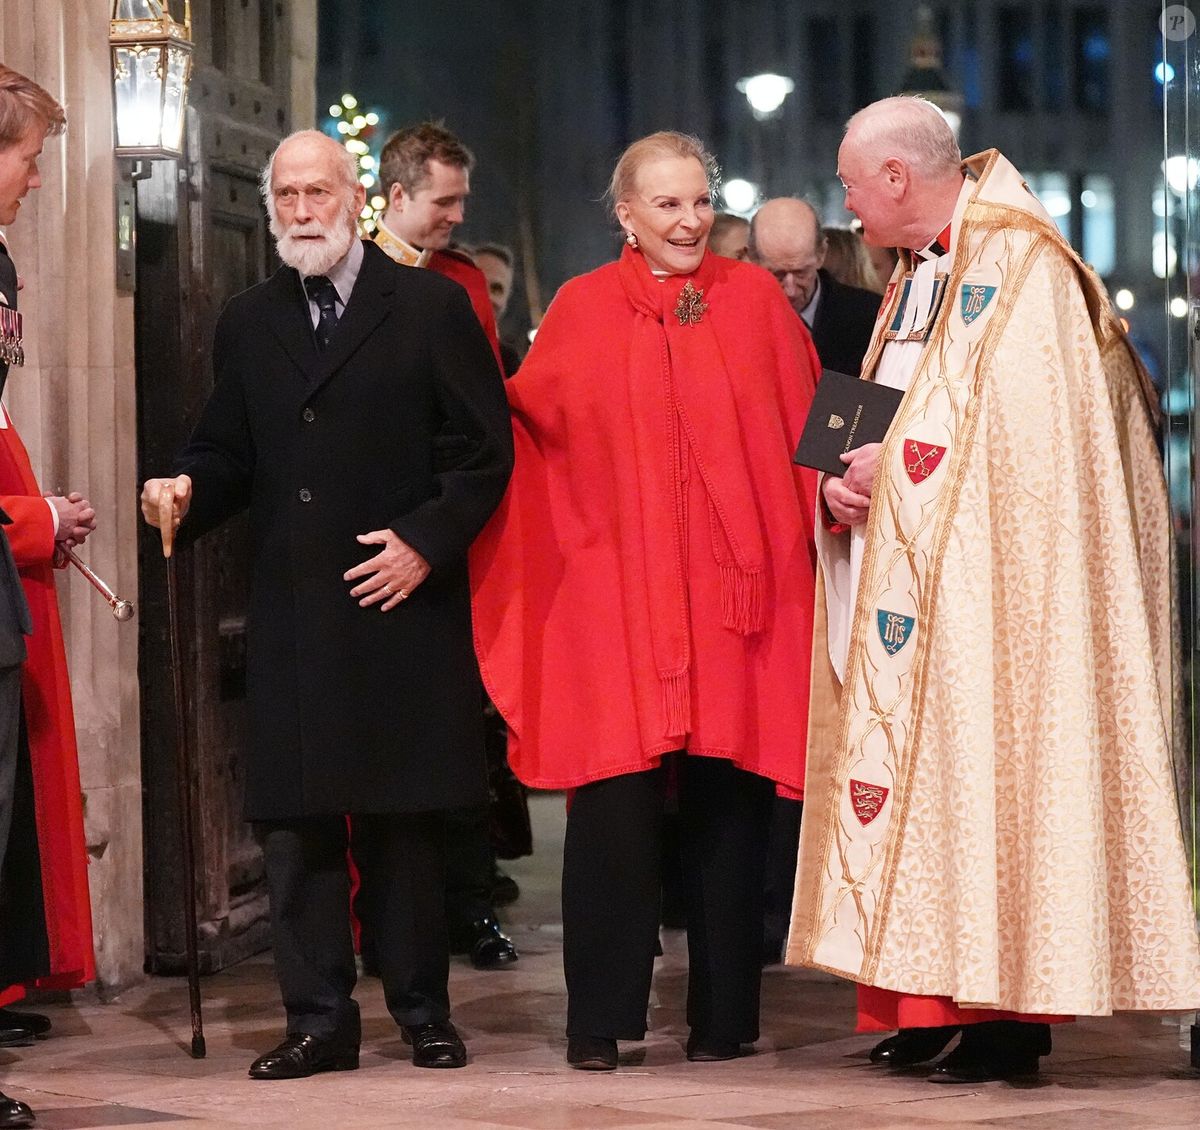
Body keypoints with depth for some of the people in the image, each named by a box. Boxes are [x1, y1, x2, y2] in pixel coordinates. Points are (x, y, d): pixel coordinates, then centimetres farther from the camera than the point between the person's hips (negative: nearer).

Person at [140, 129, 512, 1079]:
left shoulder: (430, 307, 3)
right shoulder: (248, 325, 14)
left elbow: (488, 450, 1)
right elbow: (230, 456, 16)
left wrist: (427, 540, -9)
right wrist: (188, 490, -6)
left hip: (403, 605, -3)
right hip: (292, 616, 3)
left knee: (408, 821, 3)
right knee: (295, 821, 0)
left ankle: (422, 1011, 14)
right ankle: (319, 1019, 7)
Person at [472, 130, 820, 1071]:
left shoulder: (755, 299, 7)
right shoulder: (583, 310, 7)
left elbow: (801, 432, 7)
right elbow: (524, 425, 5)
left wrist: (818, 527, -2)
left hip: (737, 588, 1)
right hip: (618, 593, -1)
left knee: (728, 804, 3)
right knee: (616, 805, -7)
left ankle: (724, 1013, 12)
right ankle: (601, 1016, 2)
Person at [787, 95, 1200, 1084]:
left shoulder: (1016, 263, -10)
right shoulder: (918, 274, 19)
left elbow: (1017, 418, -19)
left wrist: (892, 462, -13)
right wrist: (846, 477, -3)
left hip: (985, 579, -9)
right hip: (905, 578, 9)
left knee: (981, 768, -9)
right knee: (914, 769, 6)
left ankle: (1008, 1016, -7)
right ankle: (932, 1007, 9)